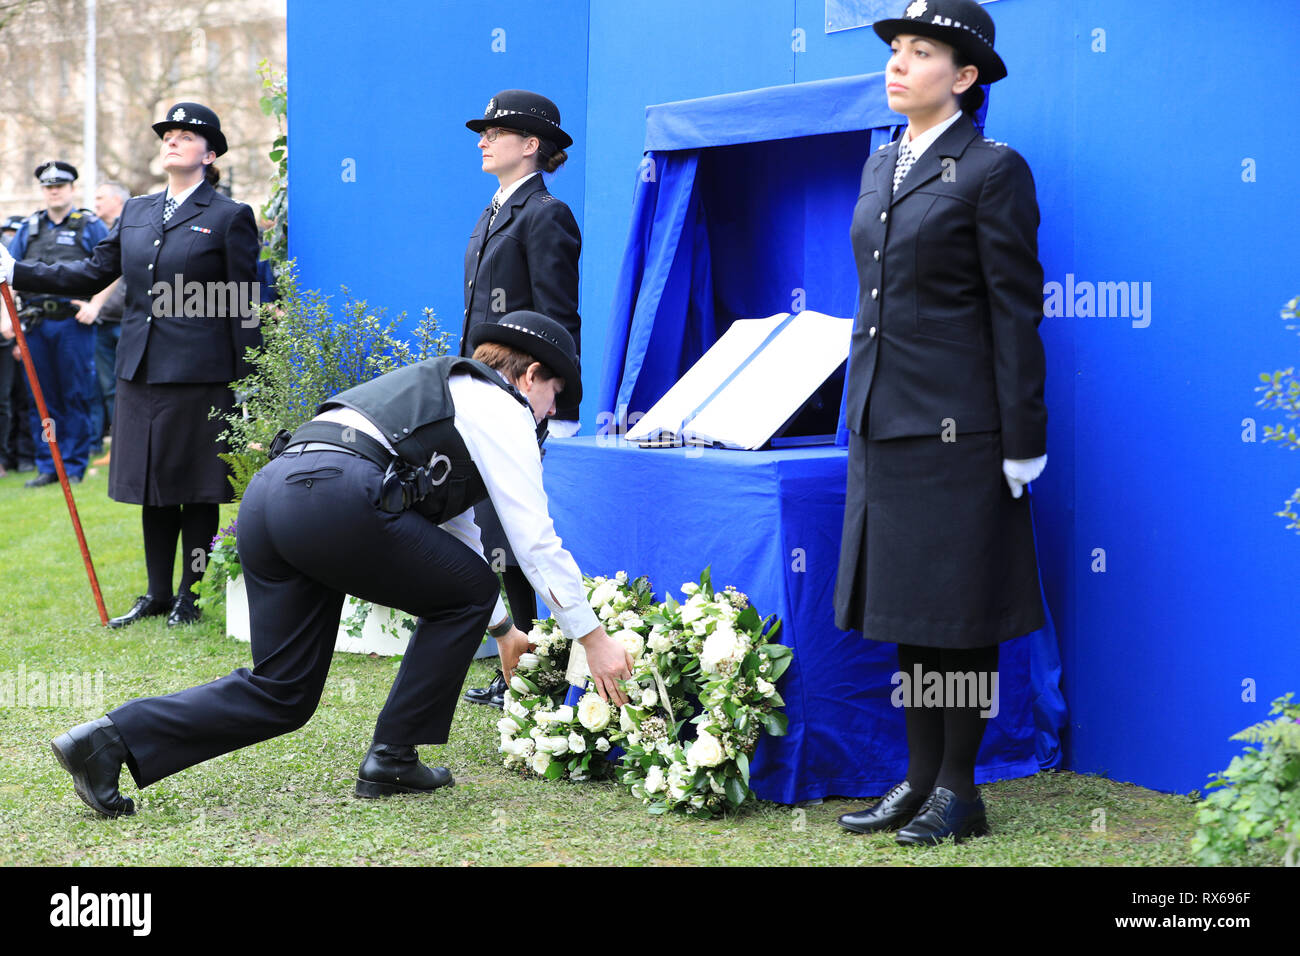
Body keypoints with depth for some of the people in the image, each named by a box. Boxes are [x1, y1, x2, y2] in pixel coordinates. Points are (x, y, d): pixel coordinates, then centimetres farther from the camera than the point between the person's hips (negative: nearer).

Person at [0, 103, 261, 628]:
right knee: (153, 490, 12)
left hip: (199, 376, -5)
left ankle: (191, 596, 14)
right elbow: (92, 273, 14)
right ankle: (157, 594, 22)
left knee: (196, 490, 2)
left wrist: (246, 387, -8)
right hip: (141, 373, 5)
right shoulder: (135, 212, 13)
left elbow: (244, 308, -4)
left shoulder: (230, 218, -3)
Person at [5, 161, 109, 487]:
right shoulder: (29, 228, 14)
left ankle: (74, 466, 6)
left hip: (73, 323, -4)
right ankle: (47, 466, 13)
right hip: (36, 324, 4)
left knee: (77, 397, -1)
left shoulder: (90, 225, 4)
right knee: (42, 398, 6)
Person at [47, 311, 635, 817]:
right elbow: (536, 540, 7)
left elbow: (454, 525, 44)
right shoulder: (503, 410, 11)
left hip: (267, 493, 8)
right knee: (467, 595, 13)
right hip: (335, 499, -8)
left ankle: (112, 740, 1)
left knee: (281, 695, 12)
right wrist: (593, 637, 15)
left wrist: (503, 628, 48)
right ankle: (391, 761, 13)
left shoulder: (439, 390, 37)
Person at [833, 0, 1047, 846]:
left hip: (957, 428, -7)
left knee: (961, 616, 1)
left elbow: (1015, 311, -10)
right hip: (886, 425, 7)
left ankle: (960, 792, 12)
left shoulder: (993, 171, -8)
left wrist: (1022, 442, -12)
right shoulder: (881, 167, 15)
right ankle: (921, 780, 21)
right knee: (909, 614, 12)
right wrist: (862, 417, 17)